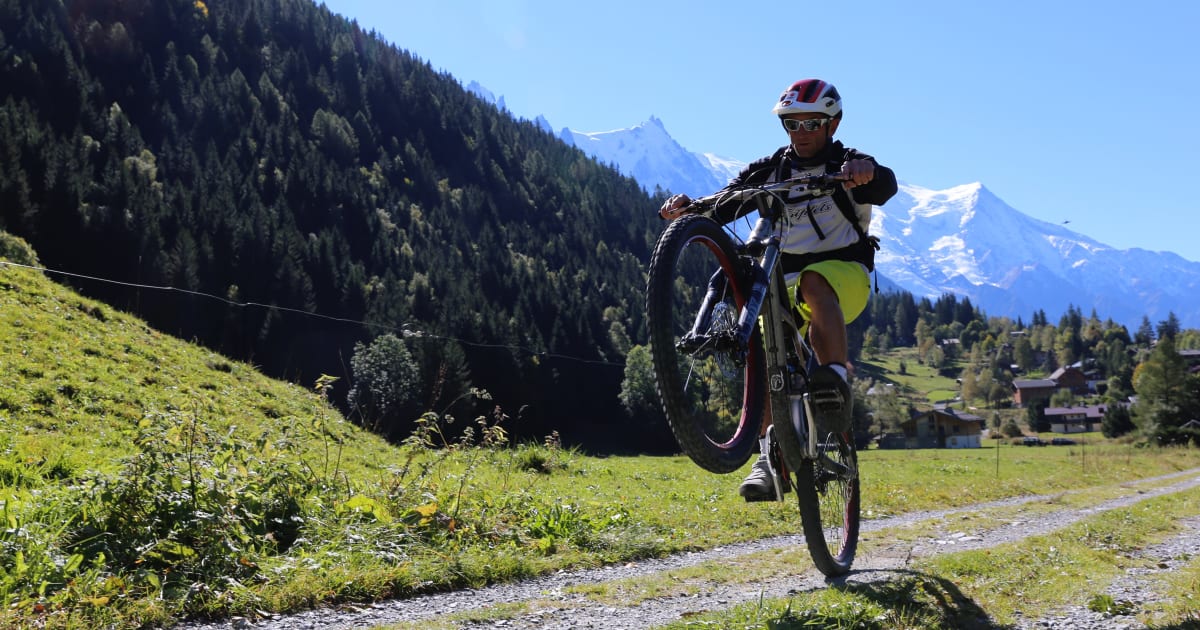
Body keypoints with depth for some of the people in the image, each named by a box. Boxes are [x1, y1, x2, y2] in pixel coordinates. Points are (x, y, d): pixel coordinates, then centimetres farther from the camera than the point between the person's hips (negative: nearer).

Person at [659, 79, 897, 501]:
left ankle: (837, 380, -46)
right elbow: (725, 204, -5)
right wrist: (687, 209, -27)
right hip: (785, 281, 4)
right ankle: (769, 455, -17)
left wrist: (866, 173, -49)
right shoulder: (770, 170, 8)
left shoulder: (846, 165, -2)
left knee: (813, 279, -38)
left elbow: (886, 188, -24)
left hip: (844, 273, -3)